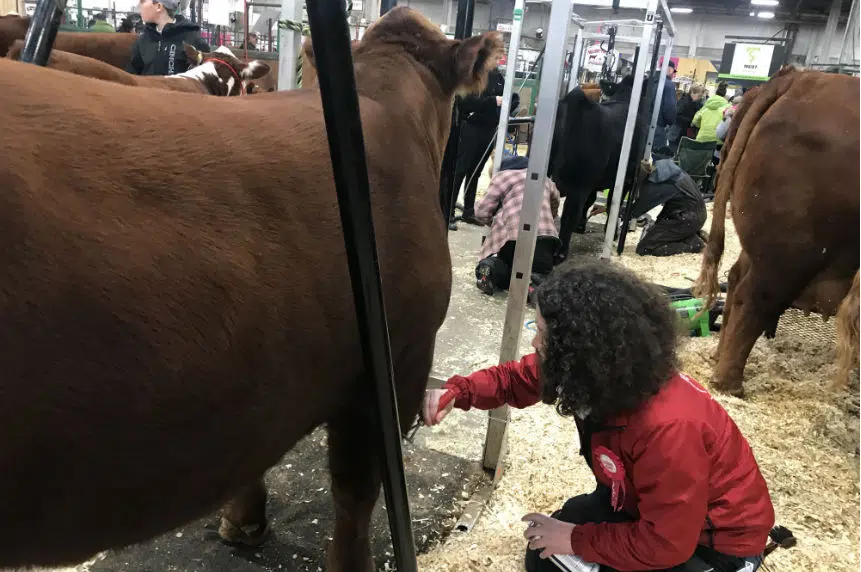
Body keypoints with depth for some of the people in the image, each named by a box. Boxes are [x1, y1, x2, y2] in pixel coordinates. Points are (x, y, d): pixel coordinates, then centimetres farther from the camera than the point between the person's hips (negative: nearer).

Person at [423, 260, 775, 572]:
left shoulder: (670, 427, -40)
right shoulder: (603, 374, -17)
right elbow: (517, 378, -1)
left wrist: (577, 539, -19)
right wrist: (457, 392, -17)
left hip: (721, 541, -7)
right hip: (649, 502, 7)